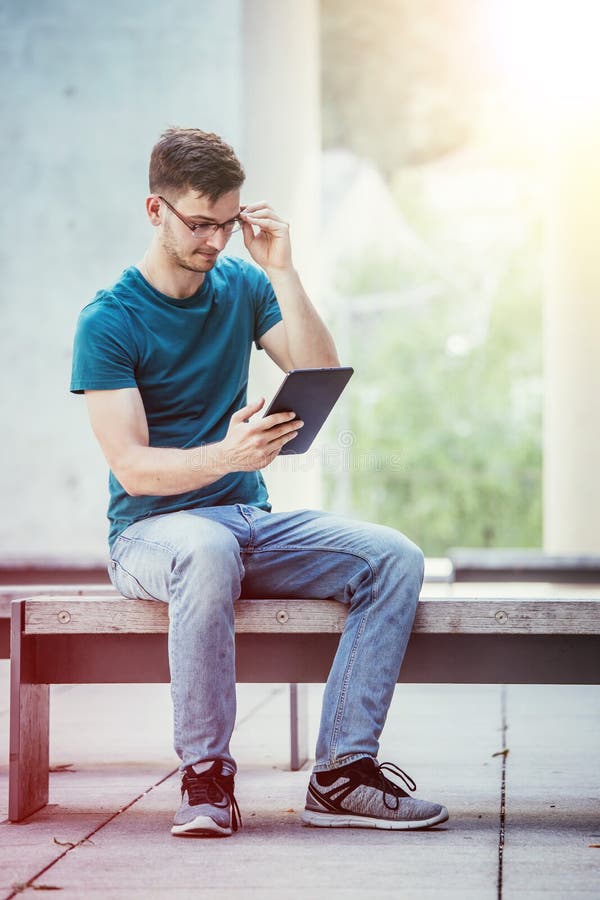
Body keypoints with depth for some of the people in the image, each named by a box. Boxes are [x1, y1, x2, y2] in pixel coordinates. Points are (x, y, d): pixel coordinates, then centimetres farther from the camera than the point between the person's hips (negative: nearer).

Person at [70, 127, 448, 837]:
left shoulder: (243, 287, 9)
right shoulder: (108, 322, -7)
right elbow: (131, 467, -15)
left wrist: (282, 271, -10)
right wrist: (224, 455, -34)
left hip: (253, 522, 5)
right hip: (152, 530, -5)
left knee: (394, 558, -18)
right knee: (209, 552, -41)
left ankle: (341, 774, -19)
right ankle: (204, 776, -28)